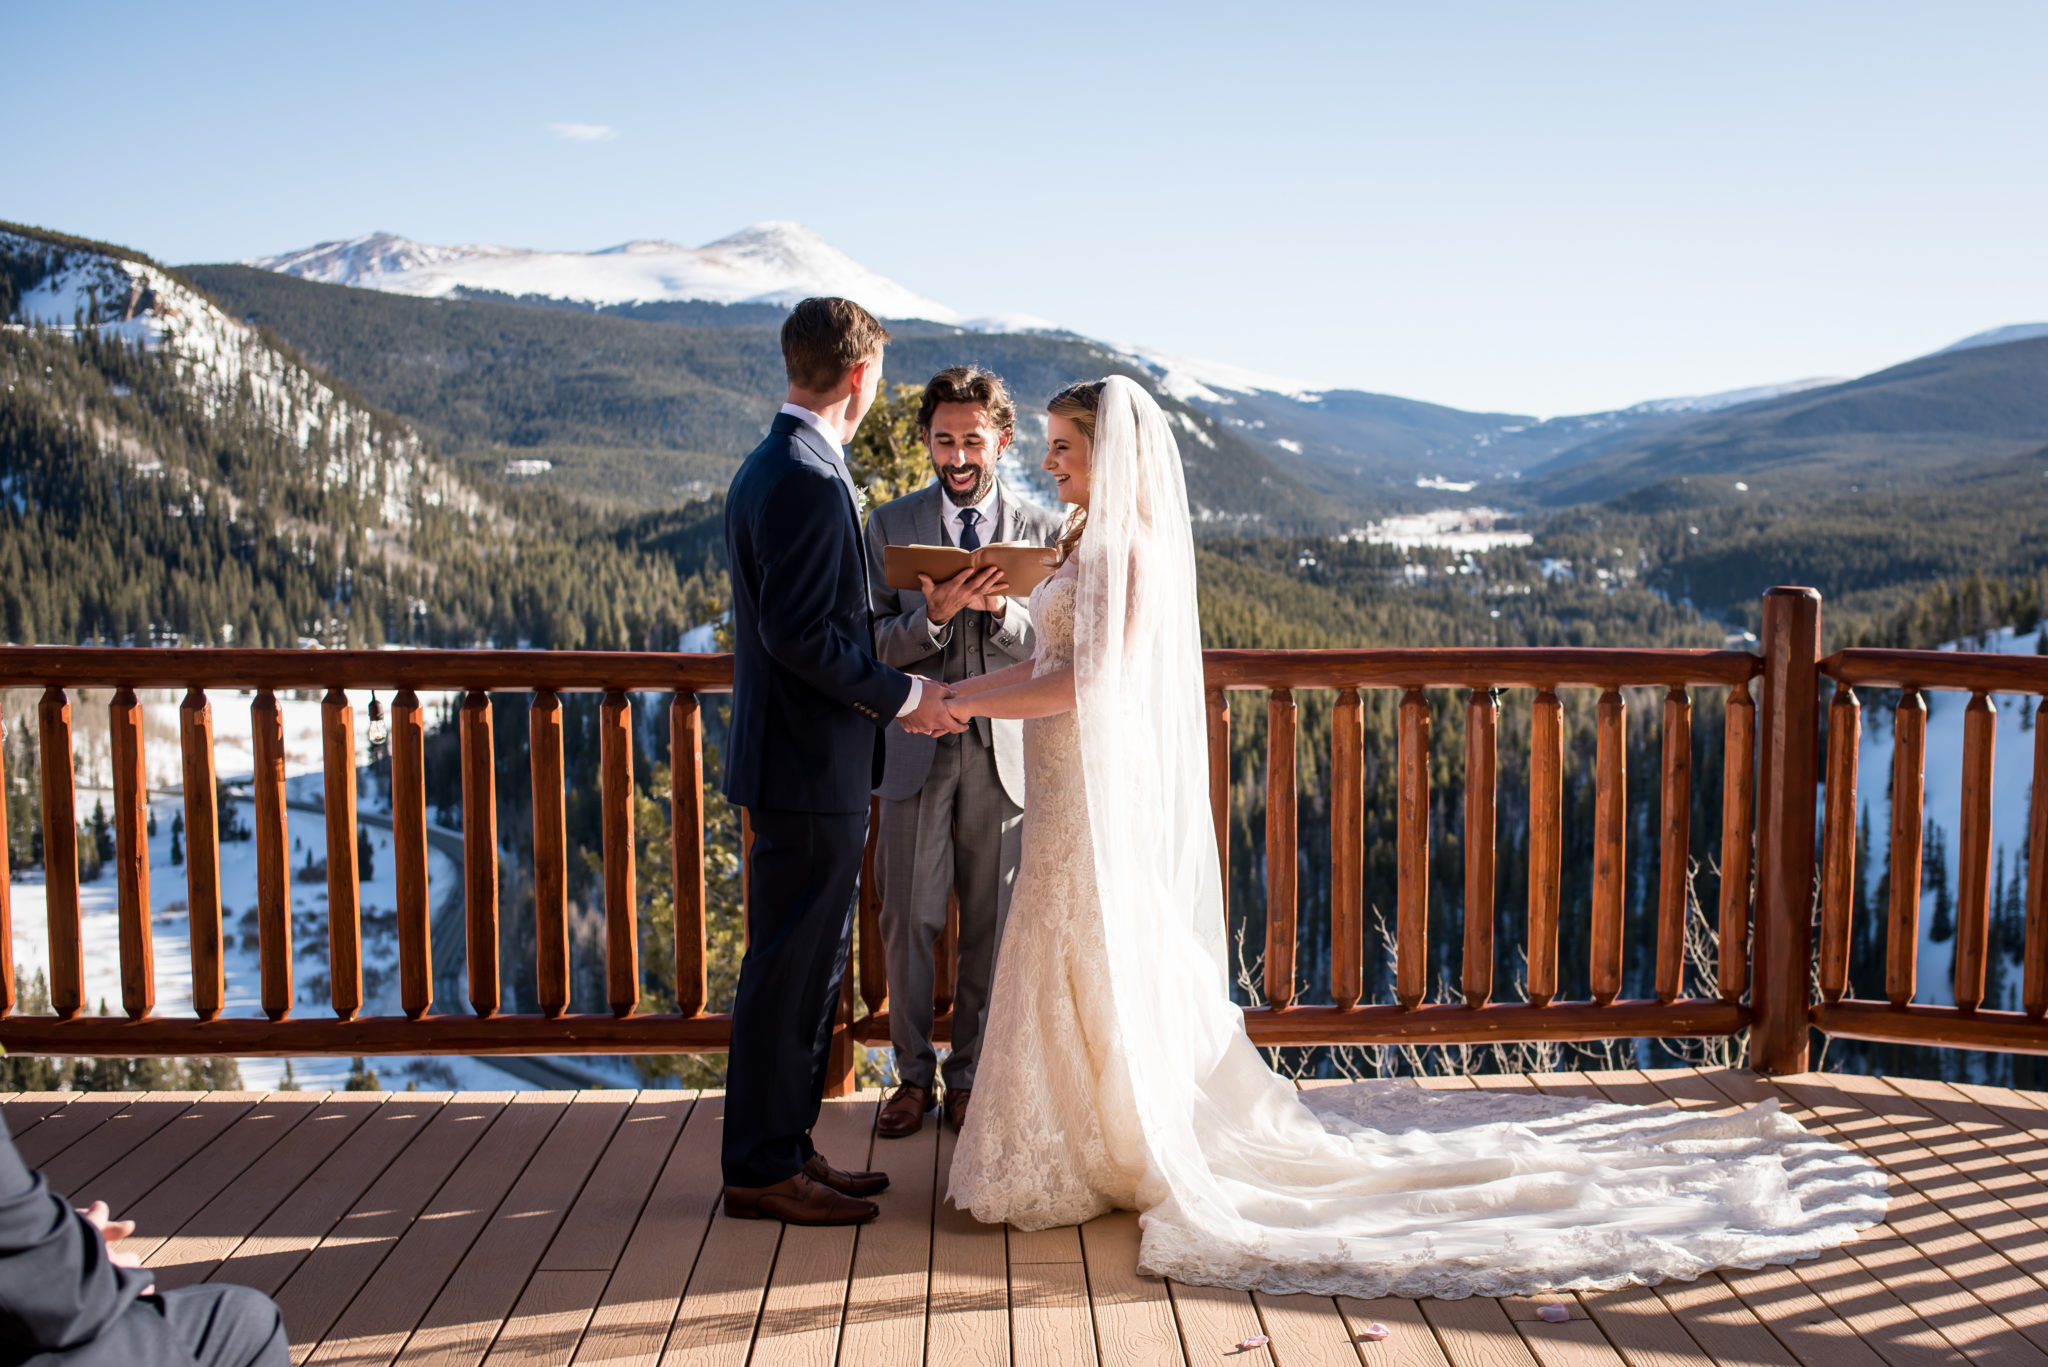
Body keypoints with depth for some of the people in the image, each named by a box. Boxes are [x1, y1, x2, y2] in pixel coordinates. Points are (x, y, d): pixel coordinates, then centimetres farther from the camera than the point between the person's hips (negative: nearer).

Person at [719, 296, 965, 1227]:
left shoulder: (769, 468, 14)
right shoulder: (808, 482, -18)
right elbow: (800, 632, -23)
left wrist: (885, 688, 16)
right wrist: (901, 694, -13)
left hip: (802, 761, 10)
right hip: (810, 768, -10)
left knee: (808, 966, 17)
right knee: (790, 969, 0)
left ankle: (783, 1147, 27)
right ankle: (763, 1168, 12)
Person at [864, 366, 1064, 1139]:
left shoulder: (1040, 530, 6)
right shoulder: (890, 526, 5)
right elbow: (875, 645, -1)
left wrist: (1002, 610, -19)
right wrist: (934, 616, -20)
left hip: (1004, 752, 0)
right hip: (916, 748, 0)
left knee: (990, 925, 7)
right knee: (907, 921, 4)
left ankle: (969, 1075, 22)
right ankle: (914, 1074, 21)